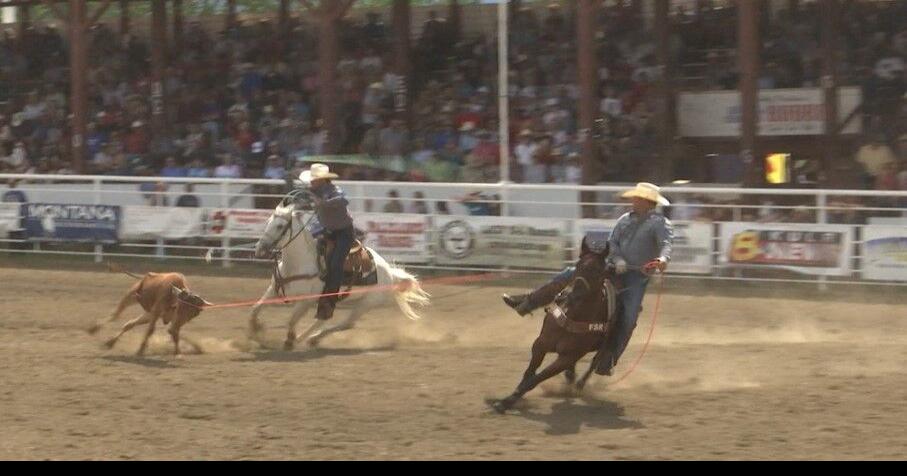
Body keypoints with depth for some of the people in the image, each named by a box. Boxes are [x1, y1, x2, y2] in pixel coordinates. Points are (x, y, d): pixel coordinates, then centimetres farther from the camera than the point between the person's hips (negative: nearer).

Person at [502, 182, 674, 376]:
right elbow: (612, 242, 5)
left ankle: (606, 363, -15)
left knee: (628, 320, -21)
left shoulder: (660, 223, -6)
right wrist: (617, 259, -17)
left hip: (637, 275, -6)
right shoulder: (625, 219, 12)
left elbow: (666, 242, -24)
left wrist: (663, 259, -47)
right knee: (568, 276, 0)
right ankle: (527, 303, 6)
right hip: (613, 267, 6)